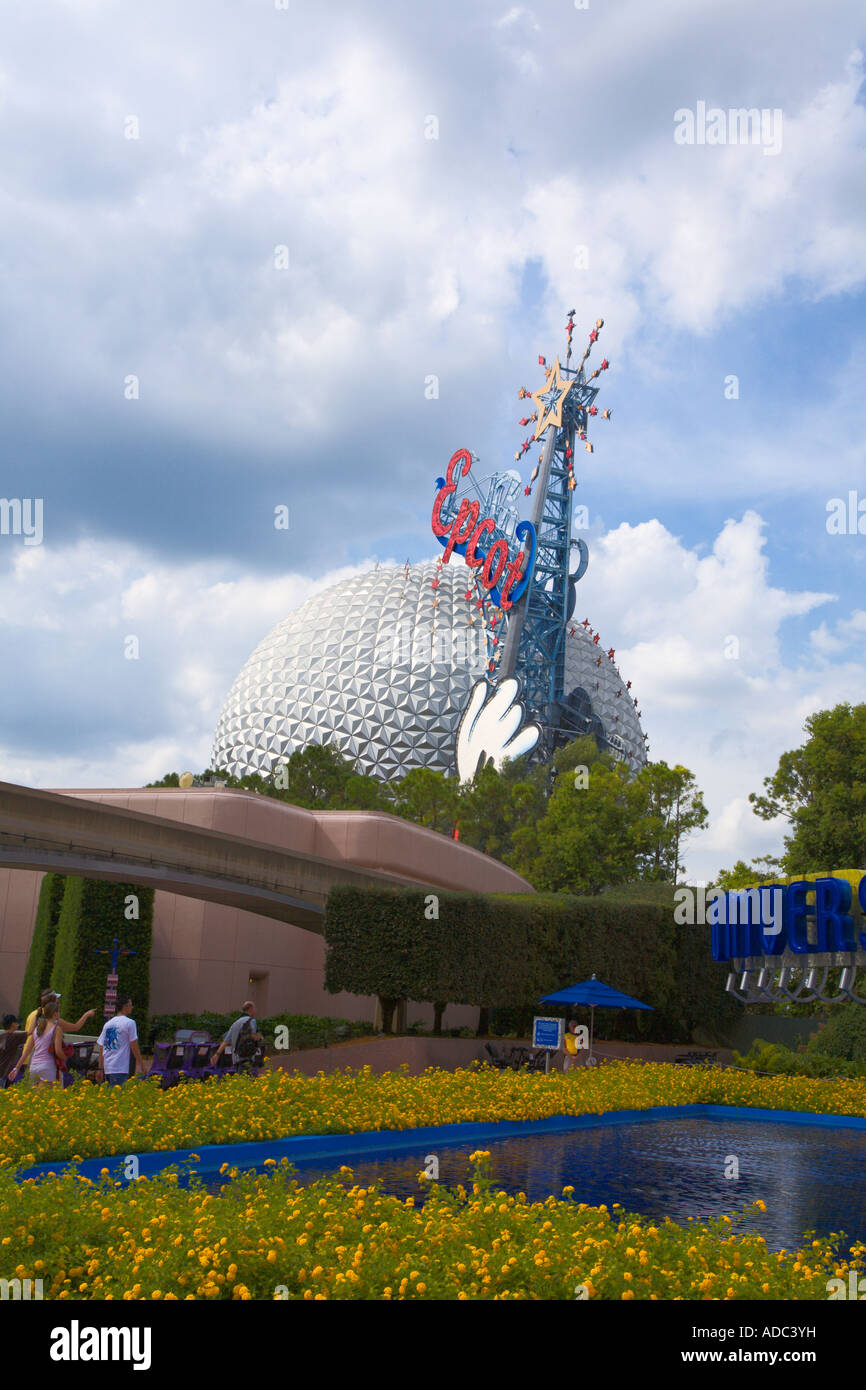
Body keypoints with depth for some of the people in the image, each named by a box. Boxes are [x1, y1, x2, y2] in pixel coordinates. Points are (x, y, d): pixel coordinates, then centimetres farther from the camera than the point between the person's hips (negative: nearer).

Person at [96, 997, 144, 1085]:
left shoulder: (108, 1024, 14)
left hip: (107, 1068, 7)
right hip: (120, 1069, -7)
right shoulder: (129, 1023, -5)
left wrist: (100, 1069, 18)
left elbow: (101, 1048, 15)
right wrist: (141, 1064, 2)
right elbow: (134, 1047, -6)